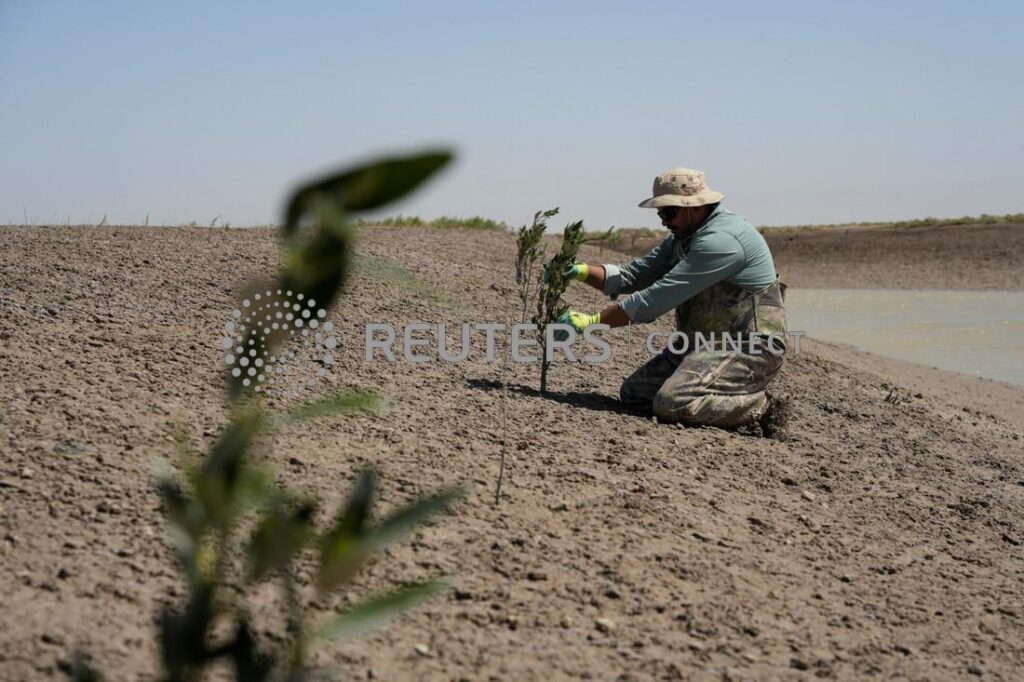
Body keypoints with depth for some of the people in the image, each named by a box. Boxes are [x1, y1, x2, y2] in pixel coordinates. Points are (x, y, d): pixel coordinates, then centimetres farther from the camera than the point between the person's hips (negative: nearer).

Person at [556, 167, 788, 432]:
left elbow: (659, 296, -24)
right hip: (703, 341, 10)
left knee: (672, 404, -27)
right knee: (634, 394, 3)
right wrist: (584, 271, -7)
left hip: (747, 348, -10)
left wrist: (593, 320, -21)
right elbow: (632, 276, 11)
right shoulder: (683, 238, 12)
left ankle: (759, 406, -8)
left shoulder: (722, 239, -21)